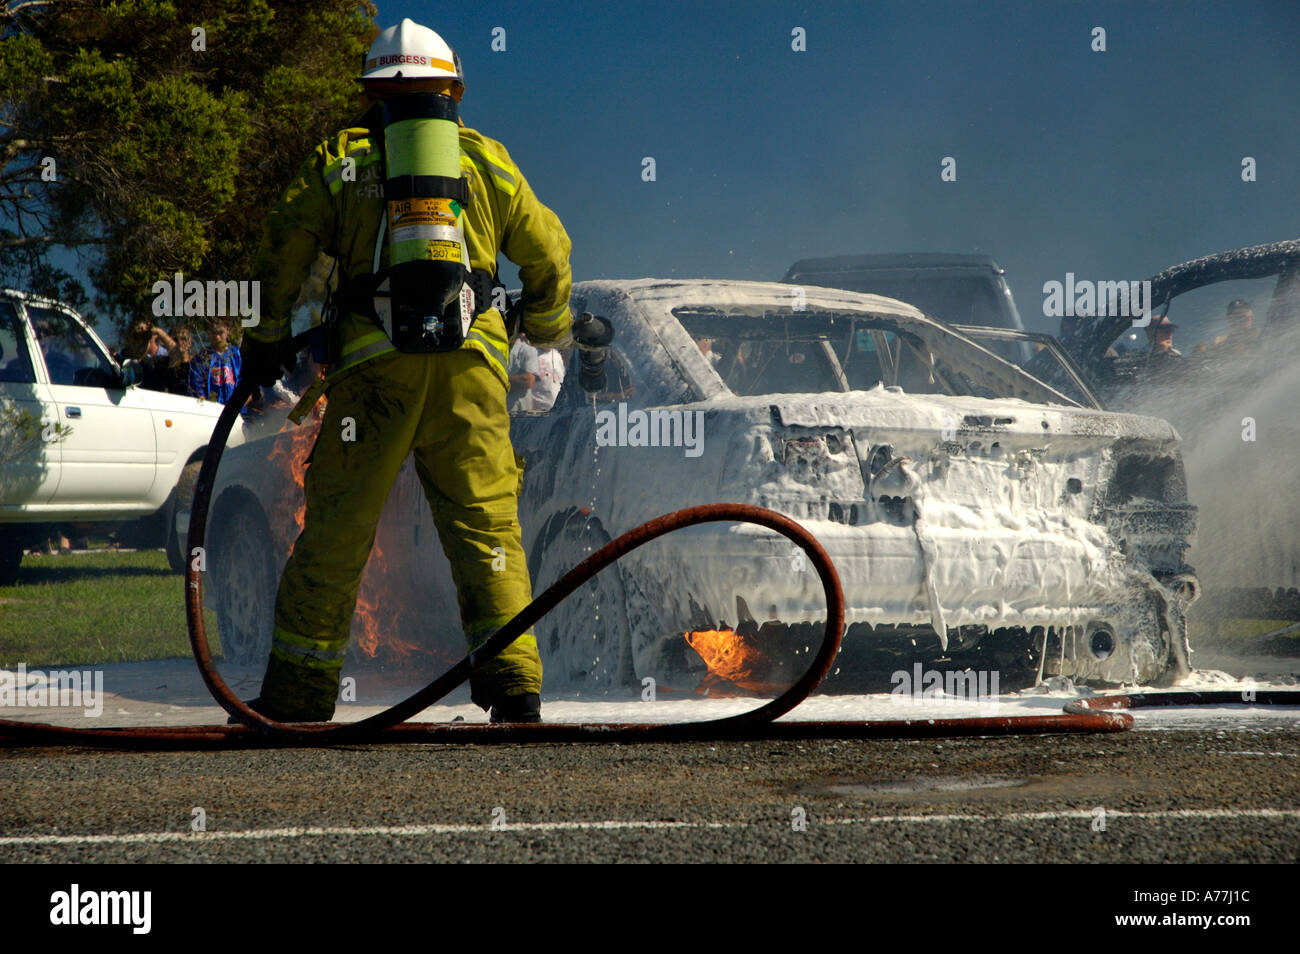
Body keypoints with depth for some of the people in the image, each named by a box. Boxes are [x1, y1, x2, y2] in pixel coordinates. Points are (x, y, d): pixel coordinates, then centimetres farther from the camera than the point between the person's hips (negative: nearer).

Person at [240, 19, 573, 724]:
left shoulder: (338, 161, 12)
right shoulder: (486, 160, 17)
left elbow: (287, 244, 4)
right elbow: (547, 253, 20)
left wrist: (268, 336, 16)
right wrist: (548, 330, 38)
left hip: (374, 360, -1)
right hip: (470, 362, 1)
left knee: (336, 528, 3)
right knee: (485, 520, 2)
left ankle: (298, 691, 4)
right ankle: (512, 680, -8)